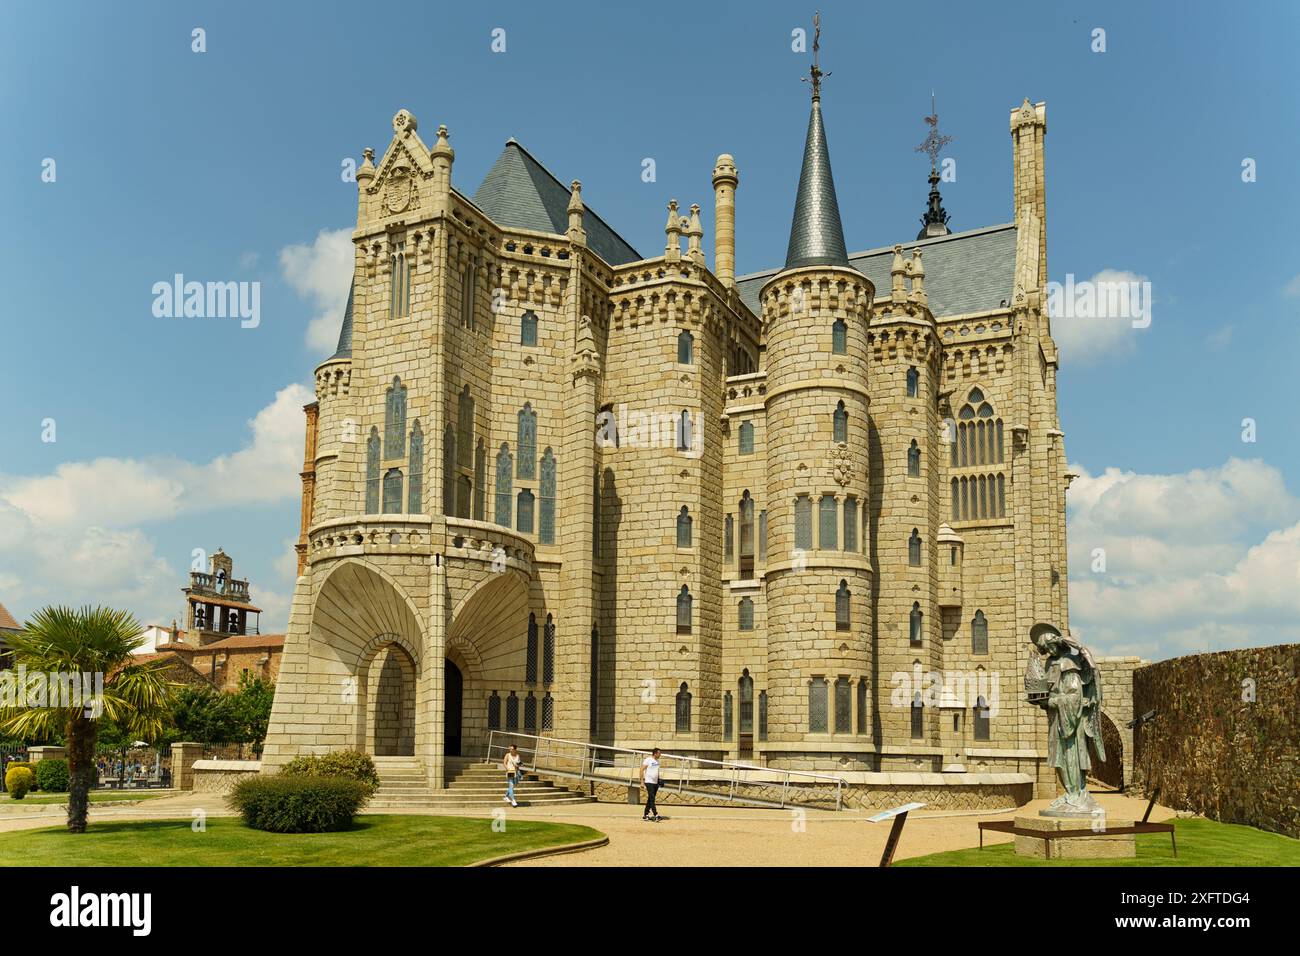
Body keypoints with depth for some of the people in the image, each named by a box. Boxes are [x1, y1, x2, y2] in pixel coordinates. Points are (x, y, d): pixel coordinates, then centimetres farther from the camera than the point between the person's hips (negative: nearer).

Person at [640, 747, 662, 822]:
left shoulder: (657, 761, 13)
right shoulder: (648, 760, -11)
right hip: (649, 782, -8)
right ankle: (656, 815, -18)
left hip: (655, 782, 8)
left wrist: (659, 781, 16)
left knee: (650, 799, 10)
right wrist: (642, 782, -15)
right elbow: (641, 770, -11)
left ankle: (645, 815, 16)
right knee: (652, 799, -12)